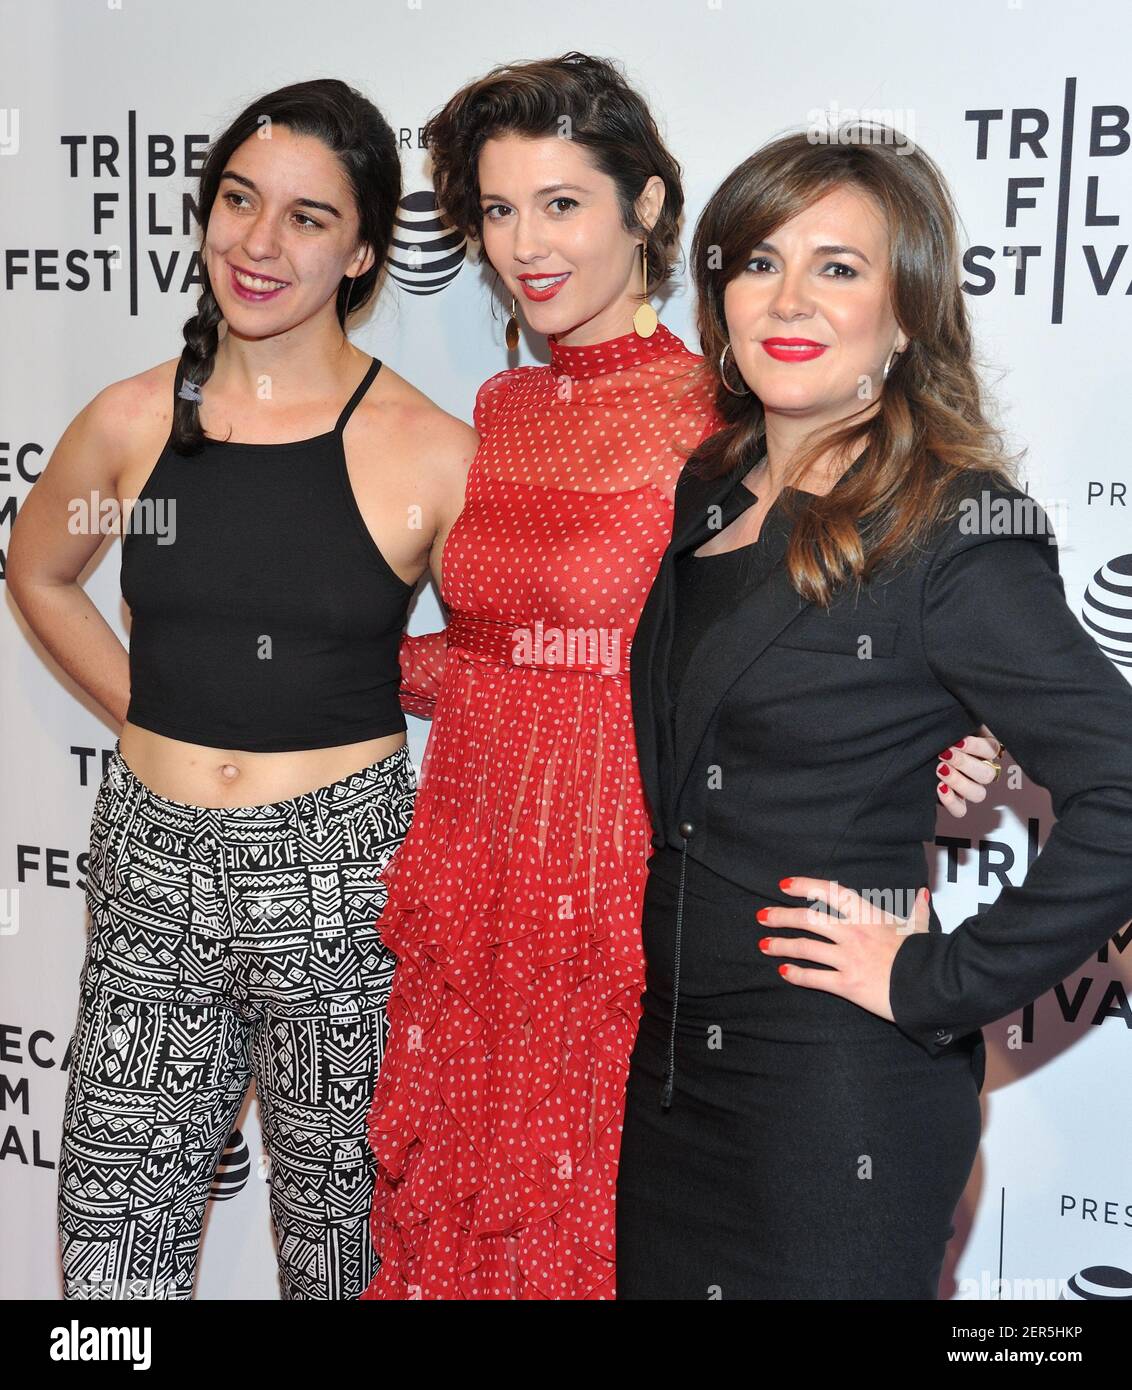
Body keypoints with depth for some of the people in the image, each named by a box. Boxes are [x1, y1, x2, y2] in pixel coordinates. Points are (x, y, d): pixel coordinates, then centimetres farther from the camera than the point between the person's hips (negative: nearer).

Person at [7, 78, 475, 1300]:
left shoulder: (429, 453, -10)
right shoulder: (133, 420, 0)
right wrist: (147, 712, 11)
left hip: (345, 875, -3)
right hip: (153, 868, 3)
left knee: (343, 1246, 14)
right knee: (110, 1255, 12)